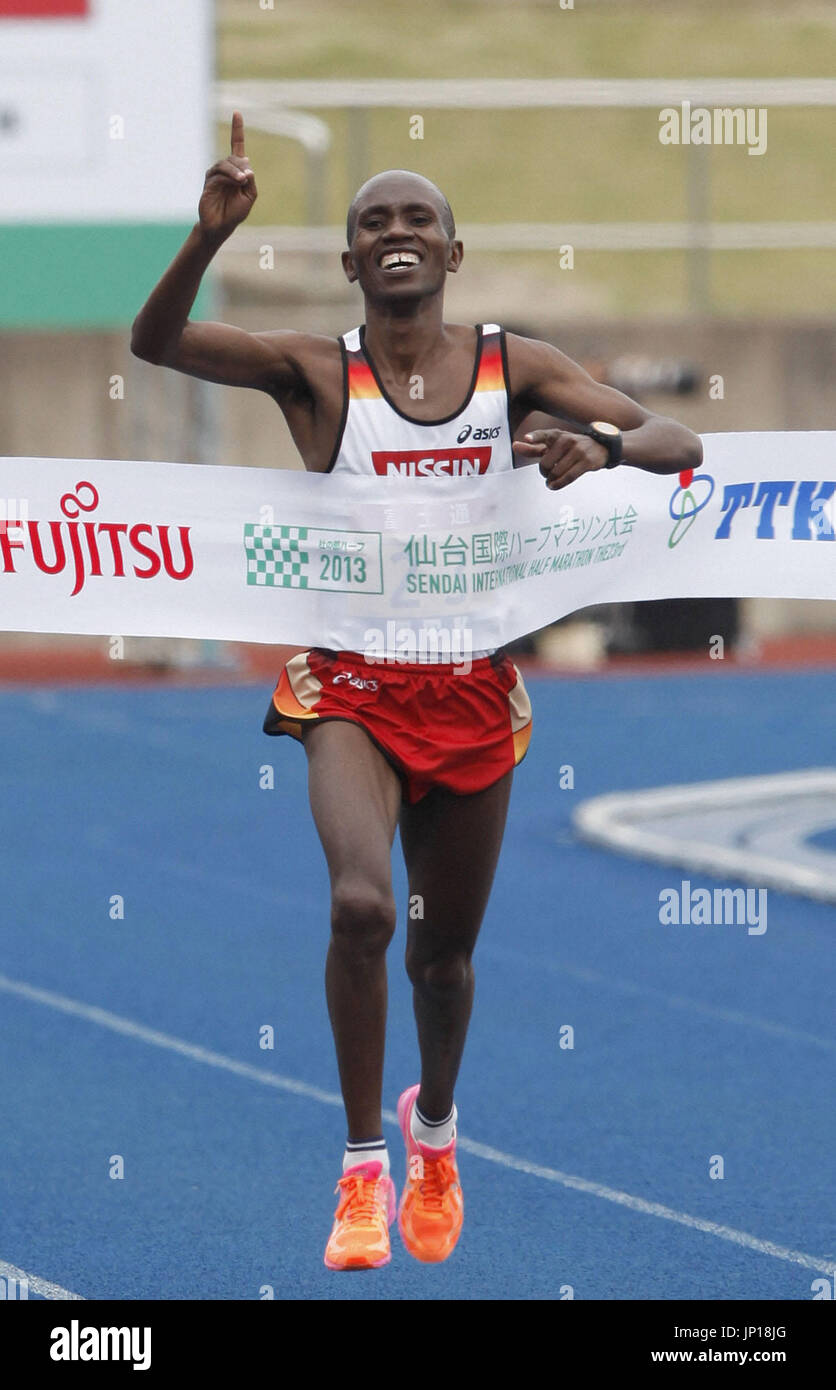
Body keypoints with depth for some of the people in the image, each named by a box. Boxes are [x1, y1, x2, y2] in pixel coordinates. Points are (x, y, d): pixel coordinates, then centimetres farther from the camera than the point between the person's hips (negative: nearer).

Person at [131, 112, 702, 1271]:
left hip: (473, 689, 2)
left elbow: (679, 445, -5)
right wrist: (208, 239, -36)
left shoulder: (512, 367, -1)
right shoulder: (314, 371, -5)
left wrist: (603, 444, -27)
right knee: (362, 903, -27)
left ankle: (434, 1128, 47)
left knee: (447, 949, 15)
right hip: (351, 685, -2)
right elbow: (156, 342, -19)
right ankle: (363, 1168, -12)